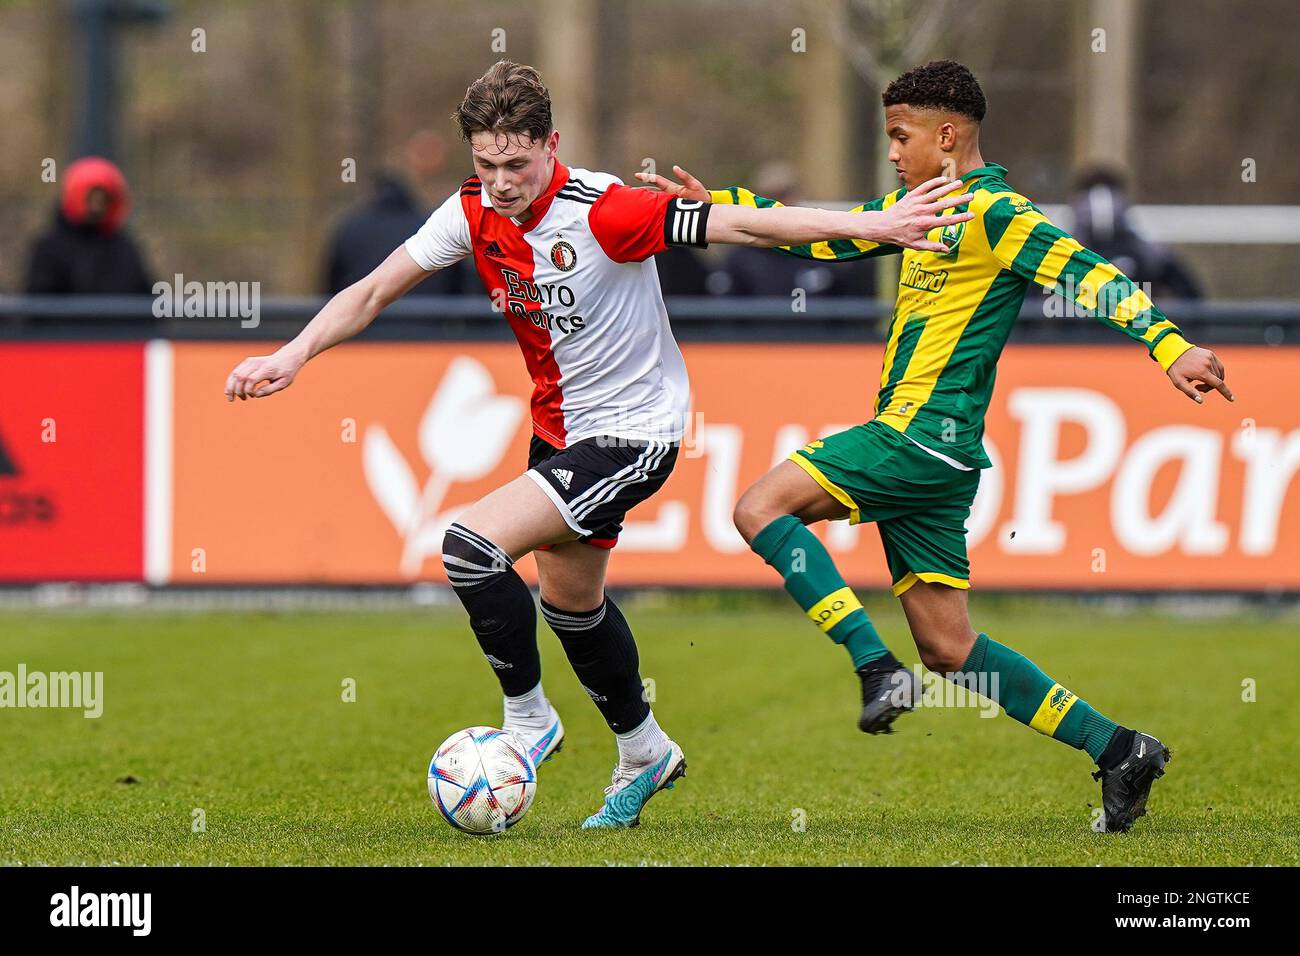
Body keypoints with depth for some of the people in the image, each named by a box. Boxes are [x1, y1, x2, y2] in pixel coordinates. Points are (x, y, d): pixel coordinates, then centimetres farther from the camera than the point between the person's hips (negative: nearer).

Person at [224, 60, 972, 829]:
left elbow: (741, 225, -26)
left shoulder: (602, 210, -26)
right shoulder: (474, 213, -7)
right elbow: (373, 292, 0)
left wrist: (871, 227, -28)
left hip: (632, 434, -8)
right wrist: (293, 356, -13)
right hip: (560, 426, 8)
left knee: (472, 545, -21)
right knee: (569, 598, 22)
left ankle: (528, 719, -1)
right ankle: (645, 753, 44)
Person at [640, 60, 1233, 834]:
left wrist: (1171, 347, -29)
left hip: (927, 434, -9)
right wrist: (713, 204, 26)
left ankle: (878, 670, -19)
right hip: (925, 449, 9)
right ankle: (1118, 749, 7)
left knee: (762, 507, -14)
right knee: (949, 649, 7)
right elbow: (822, 234, 29)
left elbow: (1089, 275, -17)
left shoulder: (993, 212, -8)